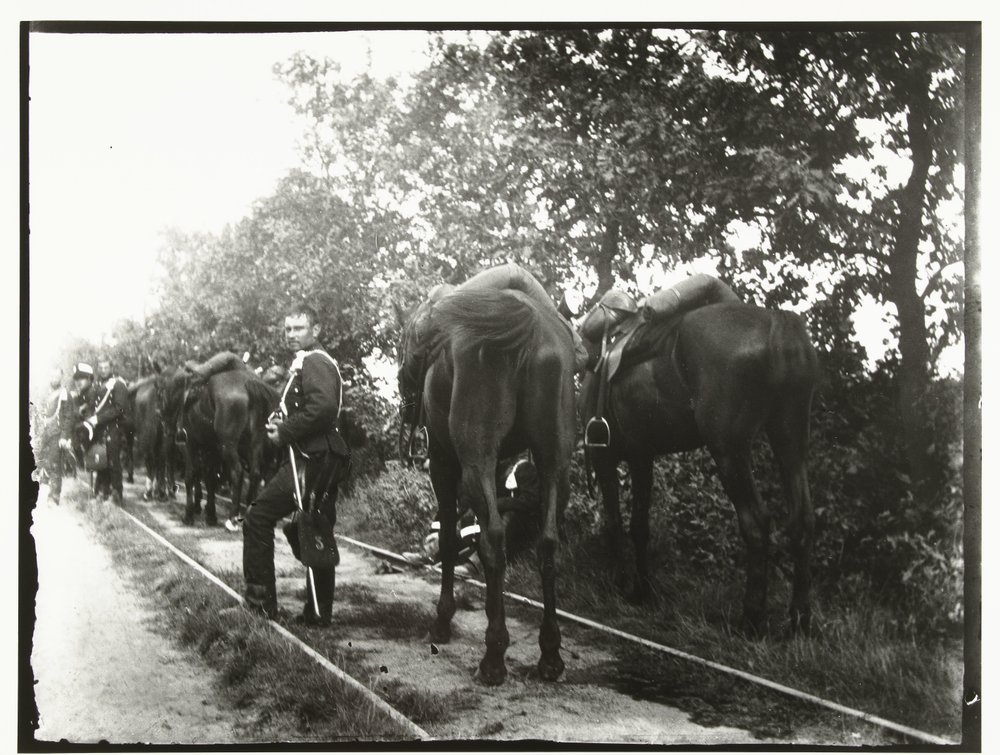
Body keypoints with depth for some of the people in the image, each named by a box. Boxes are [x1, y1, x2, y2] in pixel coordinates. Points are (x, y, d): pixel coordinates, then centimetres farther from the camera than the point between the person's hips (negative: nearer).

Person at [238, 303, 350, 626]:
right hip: (323, 462, 10)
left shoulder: (314, 362, -10)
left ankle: (259, 598, -3)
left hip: (310, 462, -10)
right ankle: (319, 612, 17)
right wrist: (279, 423, 7)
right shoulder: (303, 365, 23)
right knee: (318, 536, 11)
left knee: (258, 518, -7)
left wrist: (285, 432, -16)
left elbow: (323, 408, -25)